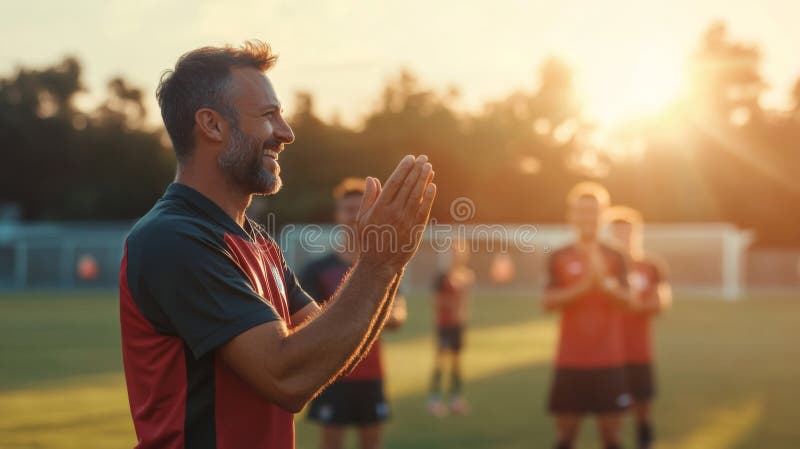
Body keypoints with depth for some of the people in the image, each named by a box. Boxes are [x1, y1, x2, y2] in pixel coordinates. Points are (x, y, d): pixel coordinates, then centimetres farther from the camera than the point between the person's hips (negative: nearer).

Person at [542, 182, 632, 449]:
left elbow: (626, 299, -9)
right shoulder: (559, 258, 5)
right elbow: (549, 302, -6)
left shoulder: (614, 258, 5)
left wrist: (603, 281, -27)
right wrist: (582, 286, -18)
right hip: (570, 362, 0)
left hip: (609, 361, 0)